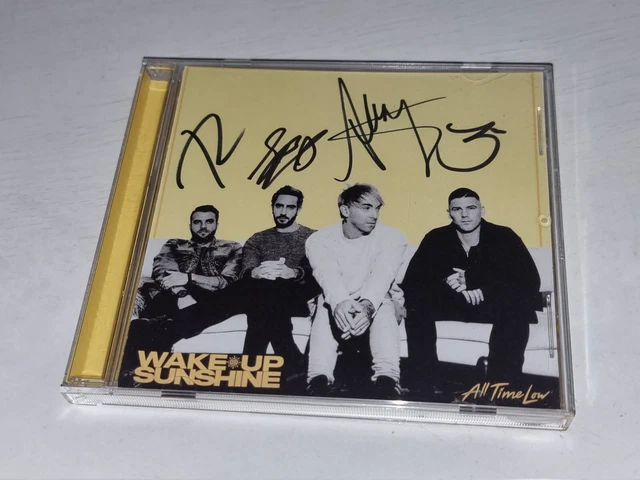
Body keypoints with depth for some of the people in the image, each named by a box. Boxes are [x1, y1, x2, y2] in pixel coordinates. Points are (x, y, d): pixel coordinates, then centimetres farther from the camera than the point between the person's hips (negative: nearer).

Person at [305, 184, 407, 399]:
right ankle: (319, 378, -45)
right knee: (327, 306, -32)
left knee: (383, 306, -34)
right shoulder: (319, 240, -9)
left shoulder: (392, 238, -10)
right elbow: (328, 276, -30)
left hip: (375, 303, 0)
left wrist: (367, 305, -52)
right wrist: (340, 303, -54)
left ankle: (387, 379, -50)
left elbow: (382, 276, -29)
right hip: (337, 304, 1)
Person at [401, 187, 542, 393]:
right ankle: (422, 384, -26)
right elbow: (411, 283, -9)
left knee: (517, 303, -33)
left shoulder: (504, 237, -5)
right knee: (417, 303, -26)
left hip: (491, 305, -1)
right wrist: (448, 284, -30)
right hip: (452, 304, 2)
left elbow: (530, 282, -17)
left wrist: (473, 281, -26)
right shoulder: (436, 239, 0)